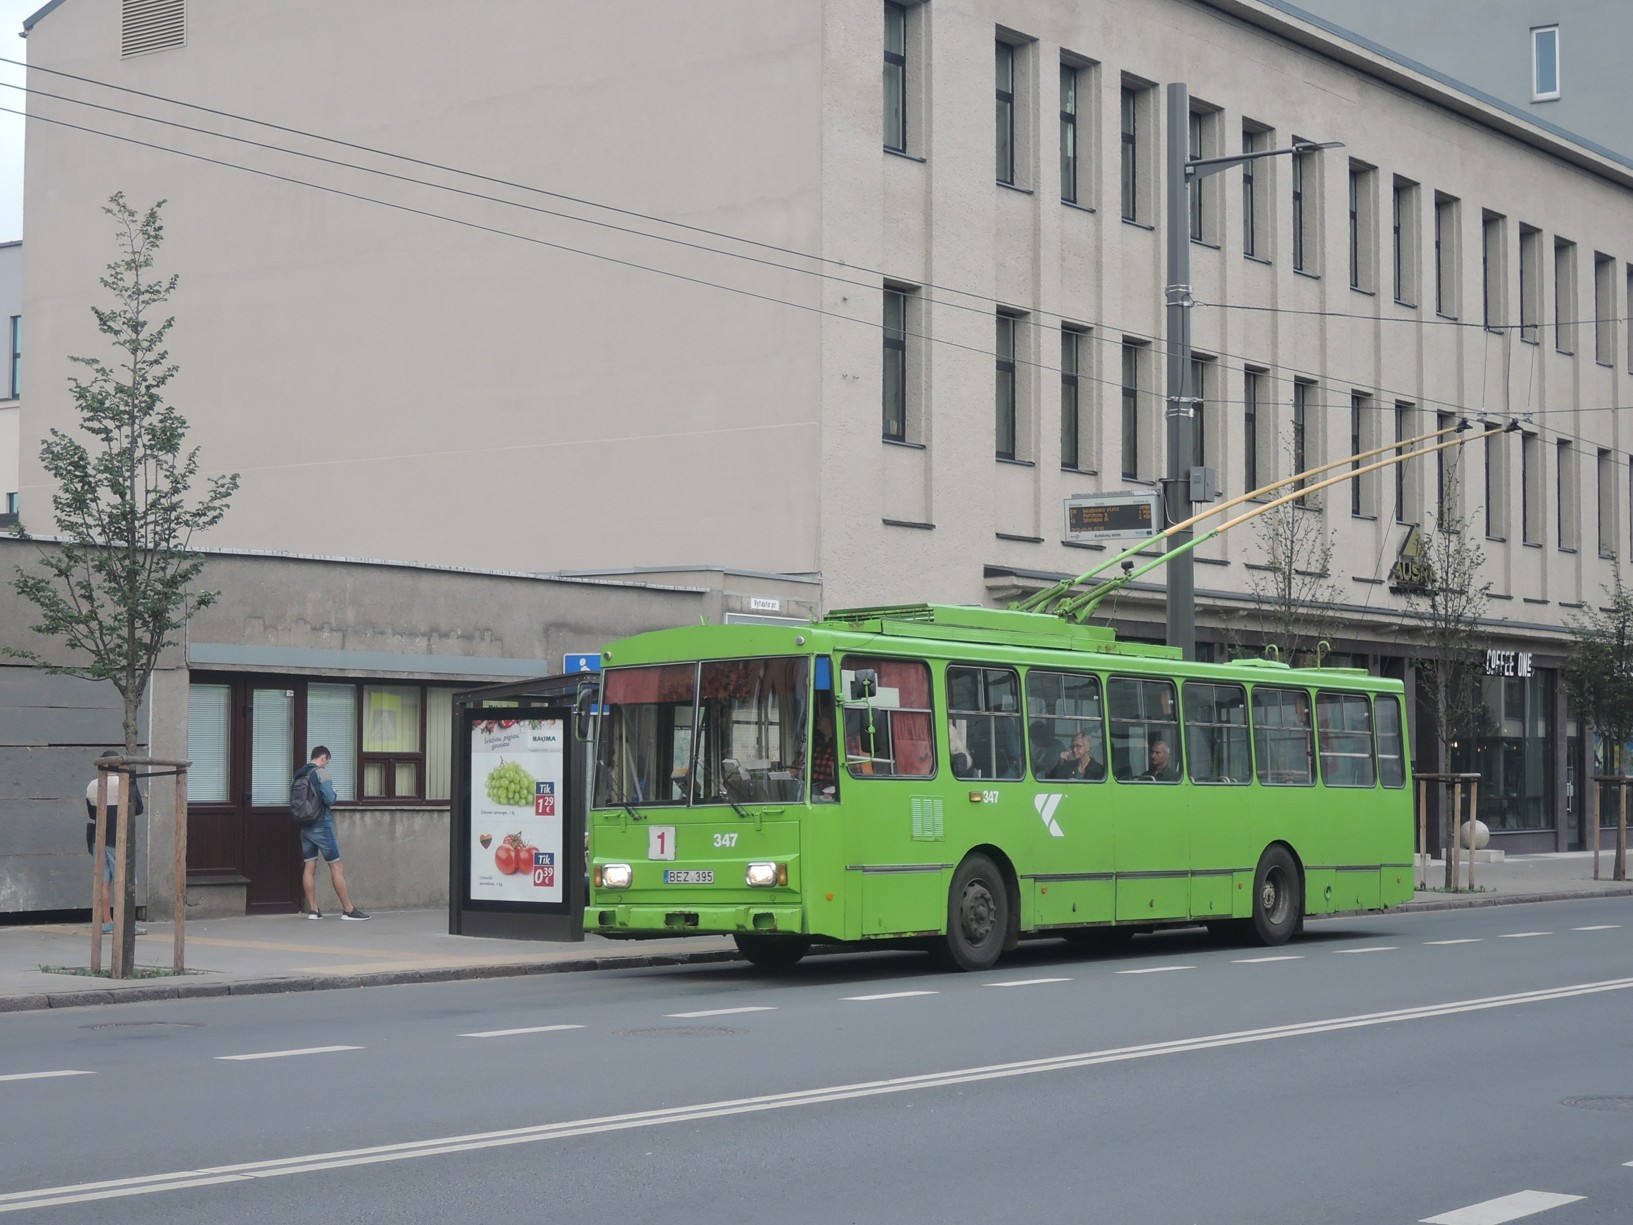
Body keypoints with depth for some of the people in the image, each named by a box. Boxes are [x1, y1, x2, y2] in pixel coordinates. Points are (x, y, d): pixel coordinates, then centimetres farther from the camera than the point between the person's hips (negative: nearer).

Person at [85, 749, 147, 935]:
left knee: (103, 882, 8)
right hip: (118, 840, -5)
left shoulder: (92, 786, 6)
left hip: (98, 839, 5)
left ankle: (106, 922, 10)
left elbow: (91, 814, 14)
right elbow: (138, 809, -3)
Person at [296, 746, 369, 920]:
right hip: (321, 826, -7)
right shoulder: (321, 772, -11)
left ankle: (312, 909, 6)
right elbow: (329, 799, -19)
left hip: (305, 826, 7)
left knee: (310, 867, 7)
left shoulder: (299, 774, 10)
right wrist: (333, 794, 2)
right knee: (336, 867, -2)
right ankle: (348, 909, -1)